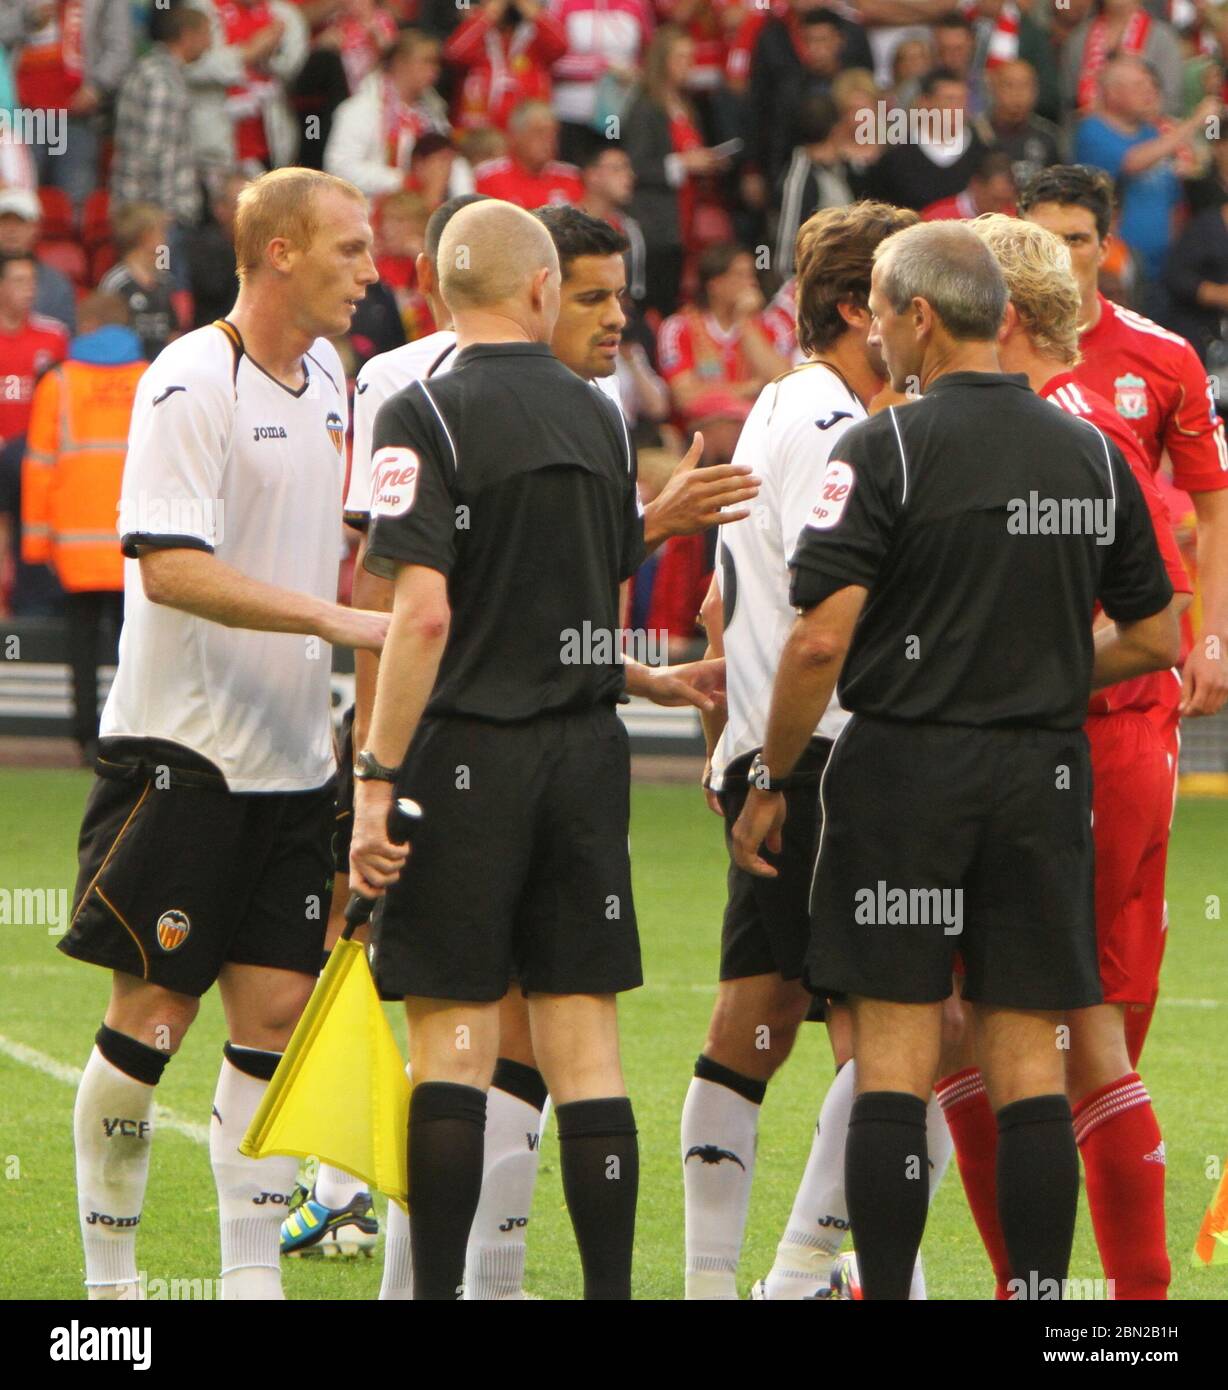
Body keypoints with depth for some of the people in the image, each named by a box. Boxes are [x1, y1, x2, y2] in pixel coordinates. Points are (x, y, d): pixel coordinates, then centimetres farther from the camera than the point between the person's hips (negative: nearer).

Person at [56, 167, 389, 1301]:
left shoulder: (326, 377, 12)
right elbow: (169, 566, -22)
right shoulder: (191, 382, -14)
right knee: (152, 1015, -4)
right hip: (181, 749, -7)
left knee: (277, 1012, 2)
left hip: (291, 759, 7)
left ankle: (251, 1271, 5)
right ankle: (109, 1273, 7)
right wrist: (332, 618, -26)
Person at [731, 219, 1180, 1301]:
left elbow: (821, 640, -14)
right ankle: (1039, 1293, 4)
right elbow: (1154, 641, 13)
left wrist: (770, 783, -3)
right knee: (1027, 1053, 6)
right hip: (1047, 778, 4)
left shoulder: (888, 448, -9)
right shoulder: (1092, 454, 7)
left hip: (908, 766, -4)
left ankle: (886, 1292, -3)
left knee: (896, 1056, -1)